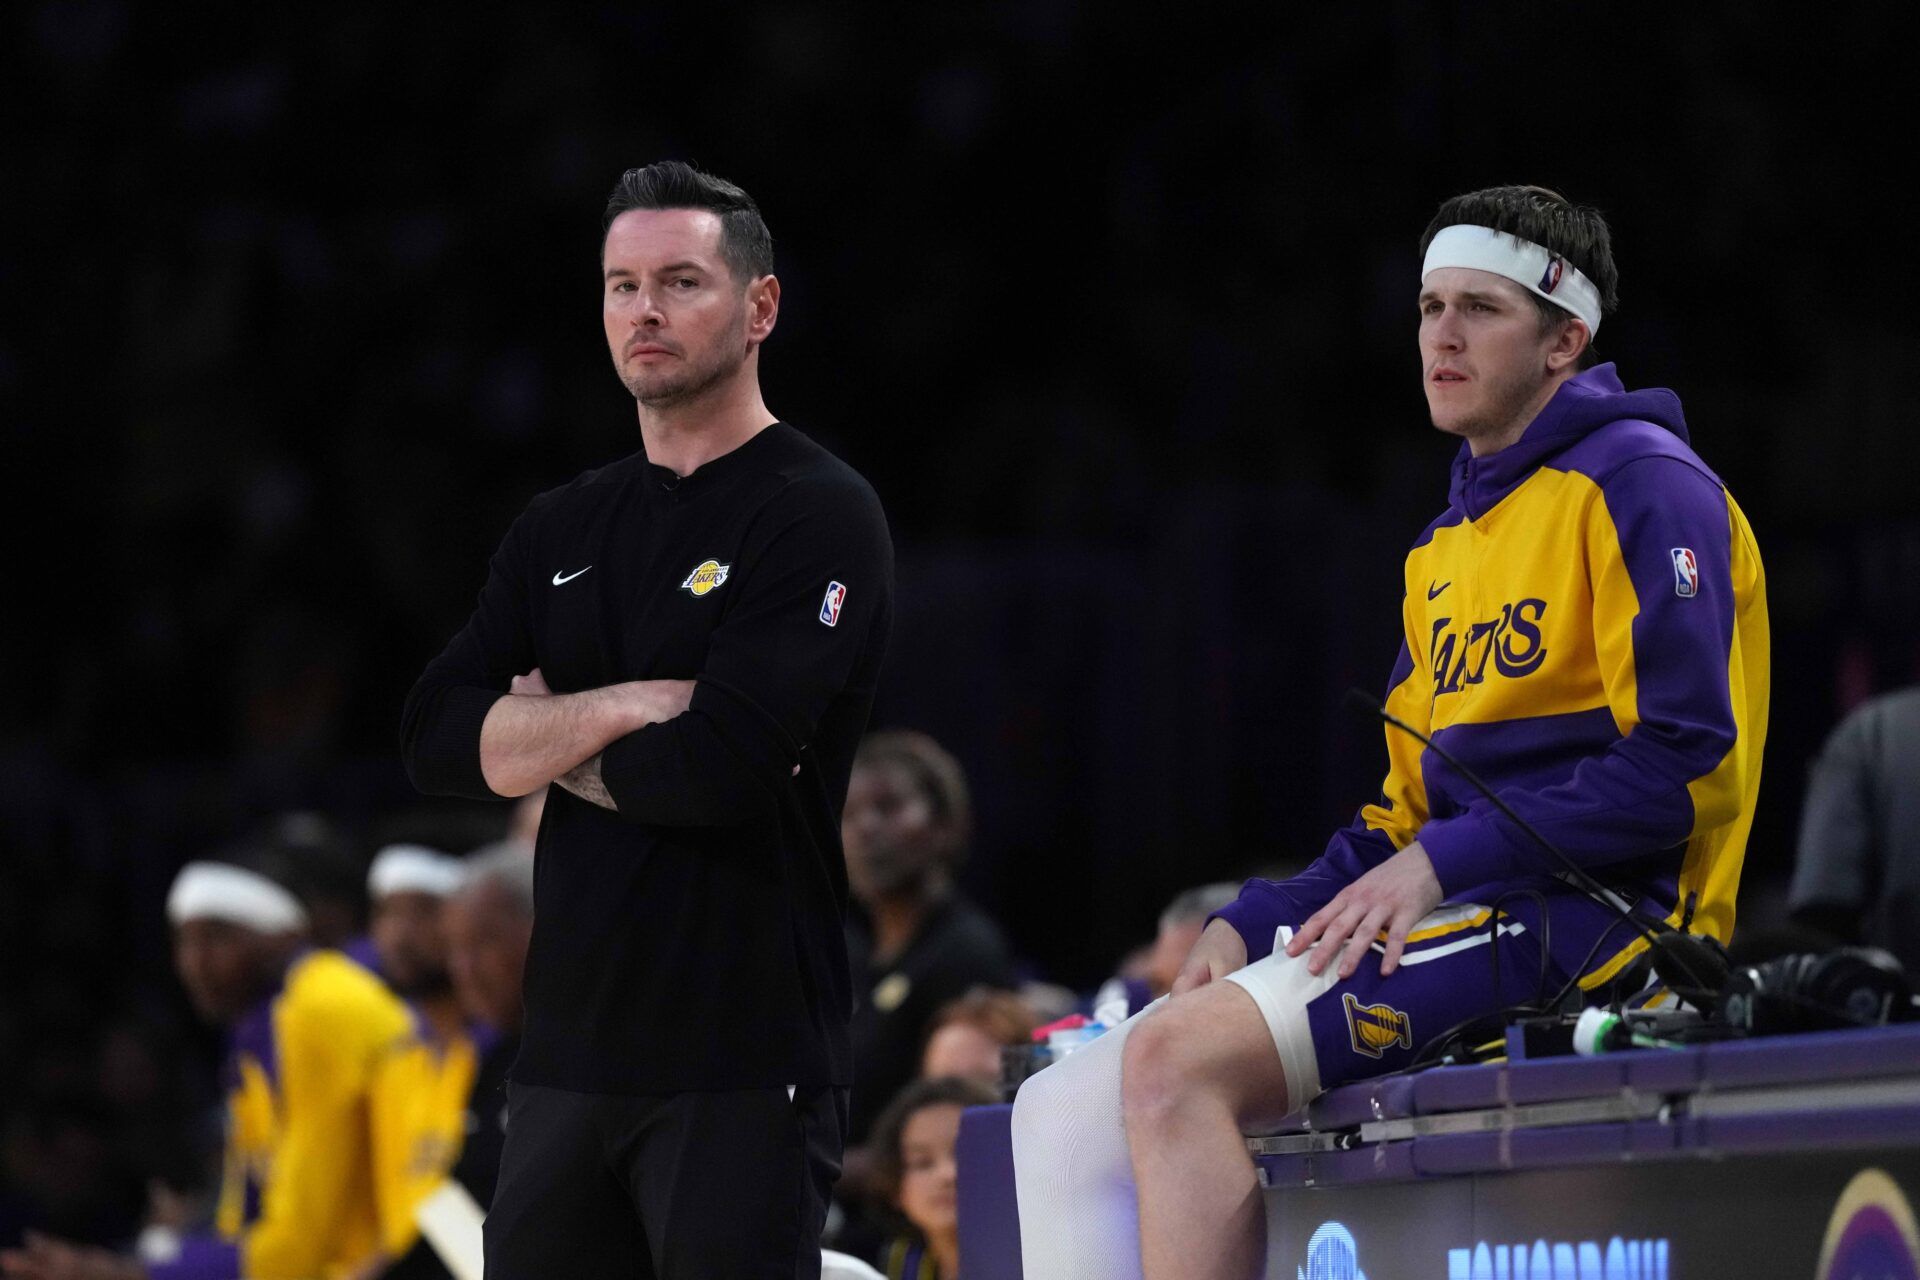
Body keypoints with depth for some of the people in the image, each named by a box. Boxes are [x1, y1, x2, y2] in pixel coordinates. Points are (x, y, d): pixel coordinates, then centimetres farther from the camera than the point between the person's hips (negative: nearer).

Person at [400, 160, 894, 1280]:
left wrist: (546, 739, -1)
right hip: (570, 1049, 7)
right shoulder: (562, 533, 16)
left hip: (742, 1061, -6)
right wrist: (621, 708, -11)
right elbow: (438, 741, 4)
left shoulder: (819, 517, -6)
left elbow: (719, 769, -18)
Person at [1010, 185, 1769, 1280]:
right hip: (1456, 912, 10)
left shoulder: (1643, 487, -4)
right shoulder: (1448, 549, 25)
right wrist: (1254, 928, 8)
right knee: (1061, 1118, -2)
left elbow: (1683, 767, -15)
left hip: (1576, 923, -9)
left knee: (1178, 1058, -26)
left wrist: (1446, 864, -17)